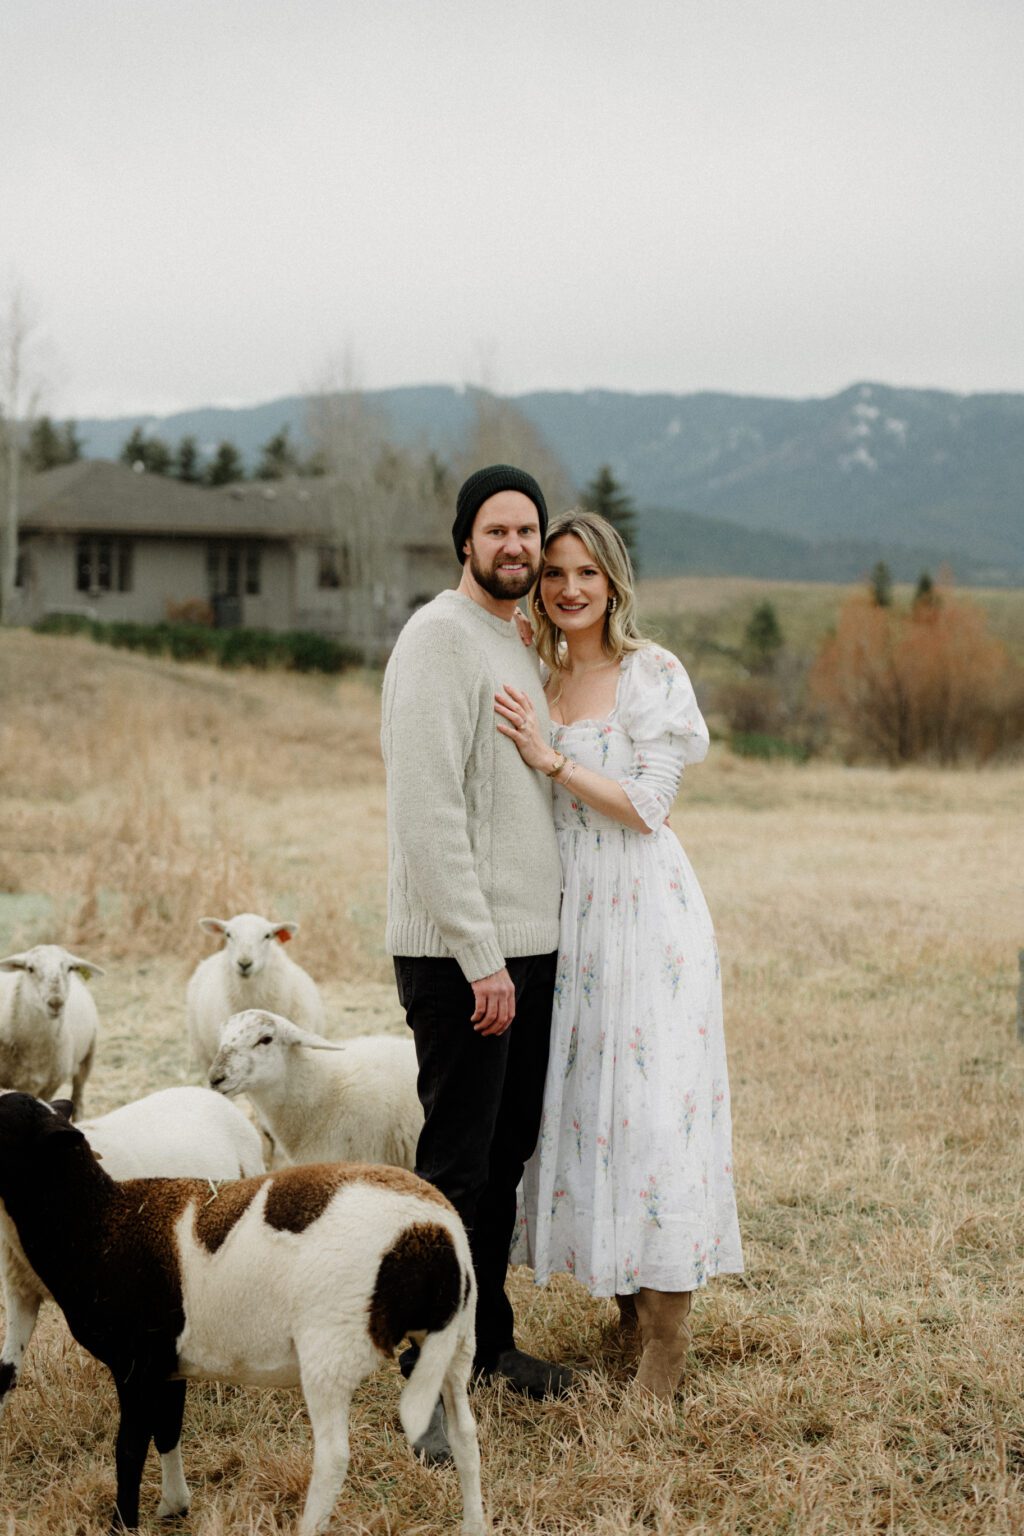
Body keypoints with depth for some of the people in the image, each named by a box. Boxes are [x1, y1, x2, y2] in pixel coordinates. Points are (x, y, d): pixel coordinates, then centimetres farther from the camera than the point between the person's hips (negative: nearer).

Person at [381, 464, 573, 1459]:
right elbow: (427, 808, -18)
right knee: (455, 1165, -5)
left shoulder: (523, 646, 17)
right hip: (460, 951, -8)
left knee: (506, 1155, 14)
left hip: (530, 942, 8)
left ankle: (488, 1341, 26)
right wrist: (480, 956, -20)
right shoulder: (440, 638, -10)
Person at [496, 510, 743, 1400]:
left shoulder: (652, 674, -5)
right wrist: (522, 748, 1)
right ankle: (625, 1306, 19)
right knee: (579, 1104, 7)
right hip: (564, 913, 6)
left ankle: (668, 1335, 0)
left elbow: (648, 804, -12)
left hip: (645, 915, -6)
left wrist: (551, 758, -15)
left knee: (650, 1108, -7)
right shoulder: (538, 680, 11)